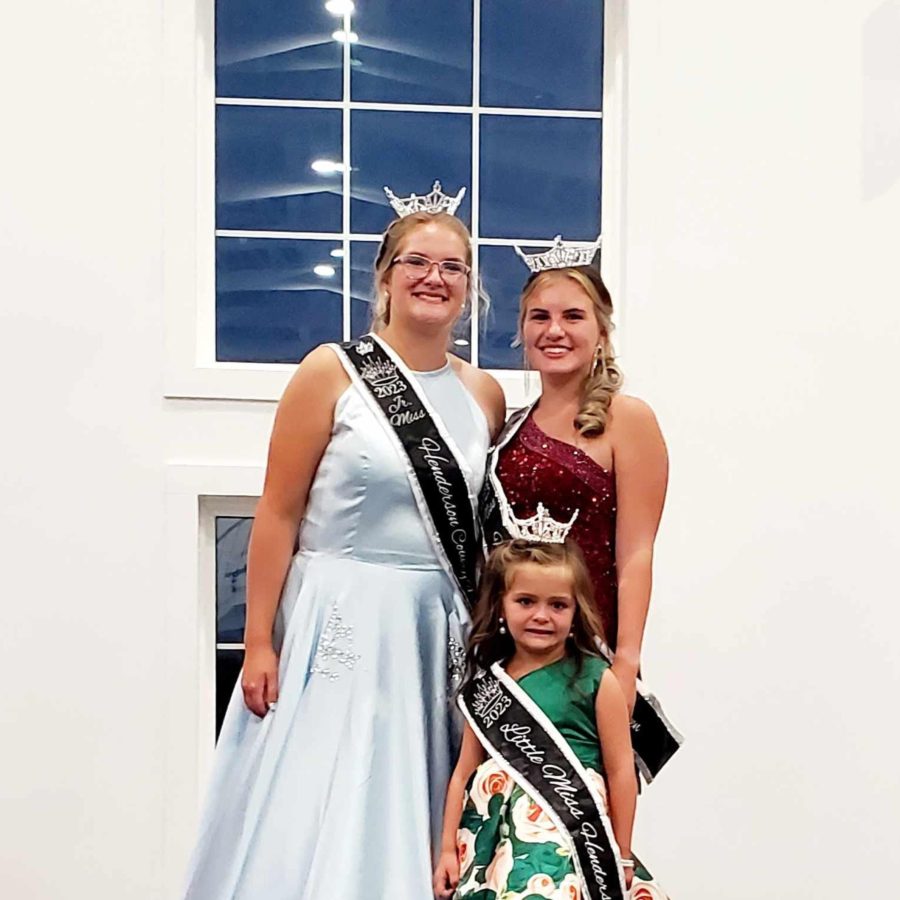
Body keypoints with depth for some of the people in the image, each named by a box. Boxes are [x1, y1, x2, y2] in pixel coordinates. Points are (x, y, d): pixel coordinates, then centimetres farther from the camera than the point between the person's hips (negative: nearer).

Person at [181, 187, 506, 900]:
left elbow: (483, 528, 13)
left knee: (405, 819, 11)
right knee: (313, 823, 0)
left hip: (438, 630, 4)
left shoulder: (485, 395, 7)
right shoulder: (333, 373, -5)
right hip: (338, 624, -4)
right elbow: (278, 513, -7)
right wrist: (258, 643, -10)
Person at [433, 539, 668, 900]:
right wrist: (448, 848, 7)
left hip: (570, 840, -4)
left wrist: (621, 857, 2)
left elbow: (620, 771, 0)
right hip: (493, 840, 4)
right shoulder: (484, 684, 7)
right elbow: (464, 772, 11)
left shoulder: (597, 681, -3)